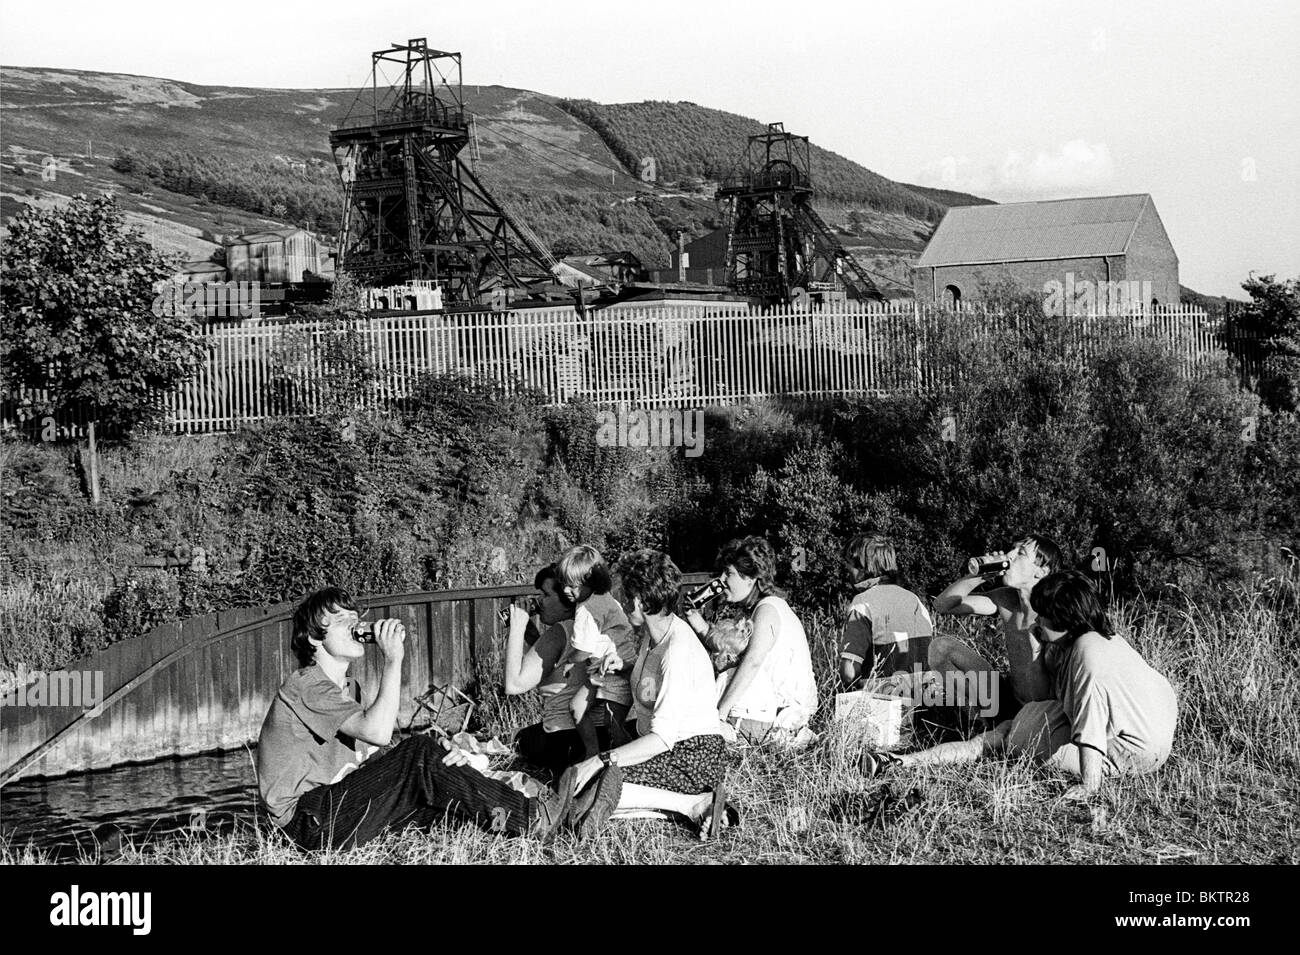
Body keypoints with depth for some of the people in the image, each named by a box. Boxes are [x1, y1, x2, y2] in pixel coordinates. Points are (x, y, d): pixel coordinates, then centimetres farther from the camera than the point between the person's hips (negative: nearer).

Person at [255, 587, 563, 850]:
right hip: (307, 821, -9)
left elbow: (368, 757, 8)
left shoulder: (347, 687, 20)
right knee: (419, 753, -20)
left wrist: (438, 759, -9)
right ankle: (527, 817, -14)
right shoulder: (305, 685, -13)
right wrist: (393, 660, -20)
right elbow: (378, 732, -27)